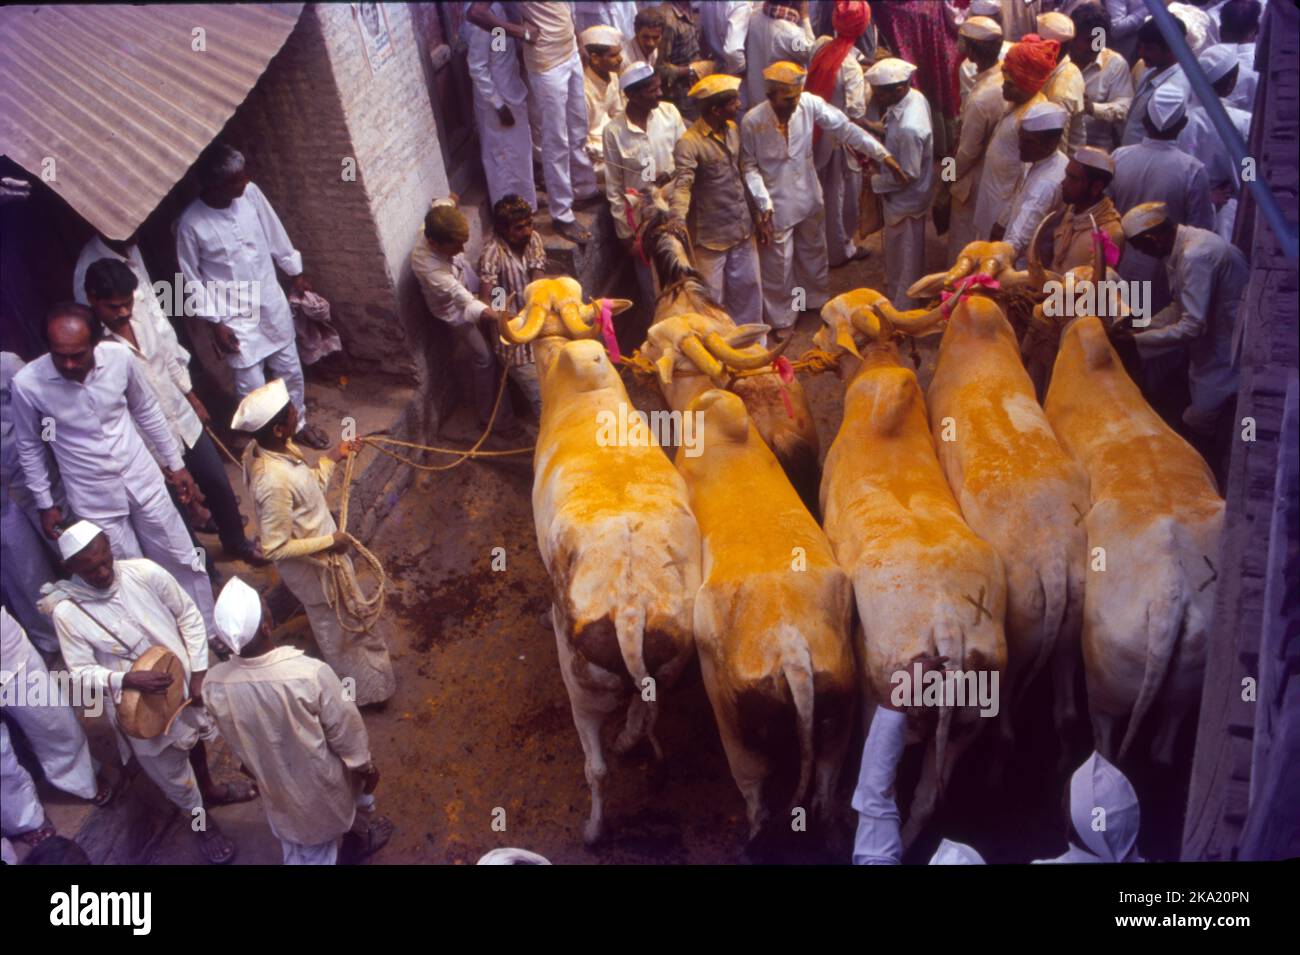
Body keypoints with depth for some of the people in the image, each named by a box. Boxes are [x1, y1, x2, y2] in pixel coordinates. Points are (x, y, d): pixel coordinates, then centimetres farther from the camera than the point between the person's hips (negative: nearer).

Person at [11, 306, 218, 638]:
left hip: (144, 481, 2)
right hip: (93, 501, -2)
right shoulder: (27, 384, -20)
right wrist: (45, 504, 4)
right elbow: (30, 448, -2)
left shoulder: (120, 356, -16)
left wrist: (175, 463, 9)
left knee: (185, 563, 14)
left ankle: (210, 634, 34)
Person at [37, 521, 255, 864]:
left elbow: (189, 616, -8)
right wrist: (127, 679, -36)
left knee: (195, 739, 31)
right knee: (171, 771, 20)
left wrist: (199, 673, -10)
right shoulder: (66, 612, -22)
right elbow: (82, 674, -18)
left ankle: (209, 789, 62)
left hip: (184, 681, 2)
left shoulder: (144, 572, -20)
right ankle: (199, 819, 50)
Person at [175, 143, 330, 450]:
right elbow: (192, 280, -10)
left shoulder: (250, 193, -12)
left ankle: (298, 423, 43)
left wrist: (295, 272, 17)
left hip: (271, 300, 5)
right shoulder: (190, 224, -22)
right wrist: (216, 323, -9)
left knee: (290, 370, 19)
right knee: (253, 388, 4)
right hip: (235, 316, -4)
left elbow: (274, 233, 6)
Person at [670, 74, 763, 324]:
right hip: (711, 234, -7)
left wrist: (757, 210, 17)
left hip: (742, 227, 7)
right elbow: (682, 186, -31)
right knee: (712, 298, 6)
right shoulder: (689, 143, -21)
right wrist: (678, 221, -47)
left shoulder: (734, 129, 3)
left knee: (748, 286, 18)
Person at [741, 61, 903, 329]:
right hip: (777, 204, -4)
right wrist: (764, 205, -21)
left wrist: (884, 156, -18)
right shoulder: (751, 122, -22)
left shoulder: (809, 104, -17)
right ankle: (780, 321, 32)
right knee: (778, 265, 10)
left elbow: (845, 128, -14)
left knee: (814, 252, 25)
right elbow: (749, 166, -13)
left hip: (809, 197, 4)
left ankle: (816, 299, 51)